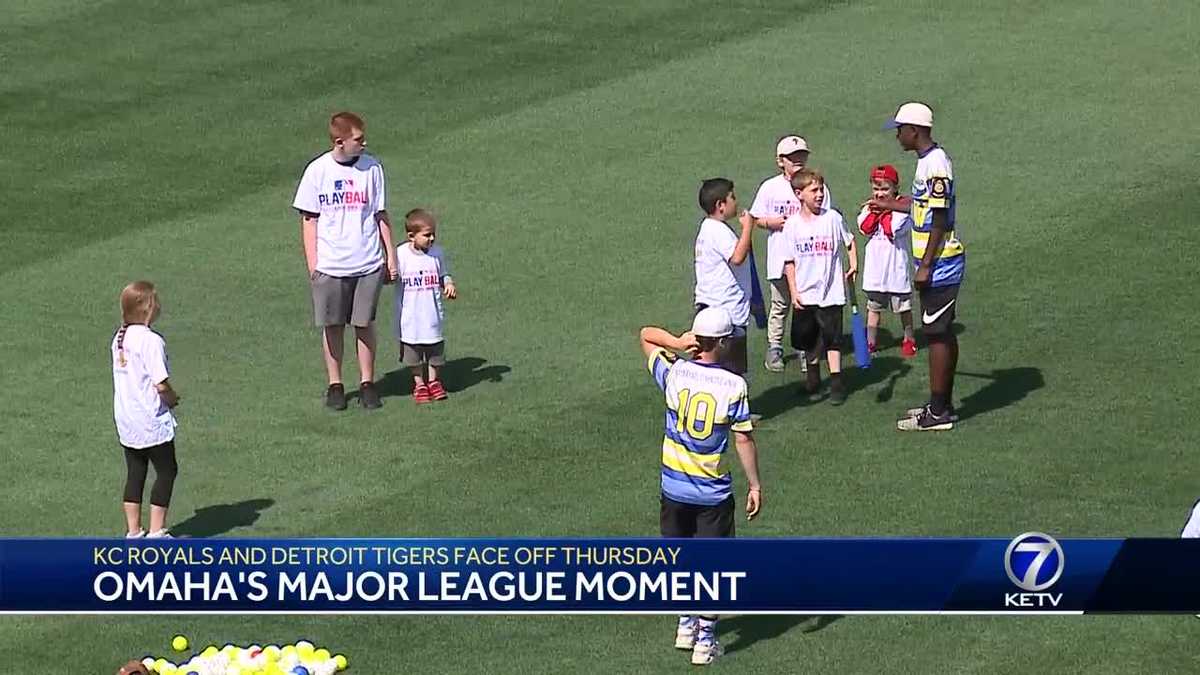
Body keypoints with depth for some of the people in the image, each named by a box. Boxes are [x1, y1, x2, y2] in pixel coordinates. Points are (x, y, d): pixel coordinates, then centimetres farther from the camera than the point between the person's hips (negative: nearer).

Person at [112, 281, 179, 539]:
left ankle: (133, 530, 16)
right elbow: (160, 384, -23)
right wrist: (172, 399, -1)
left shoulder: (119, 338, 5)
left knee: (135, 472, 14)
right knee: (167, 471, 5)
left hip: (125, 420, 7)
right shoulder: (151, 341, -19)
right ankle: (156, 531, 4)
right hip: (152, 421, -7)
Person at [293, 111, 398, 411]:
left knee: (364, 324, 4)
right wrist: (312, 263, -2)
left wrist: (390, 256, 8)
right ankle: (335, 385, 17)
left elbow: (381, 215, 8)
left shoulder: (371, 168, 1)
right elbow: (309, 219, 2)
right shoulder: (318, 171, -3)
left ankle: (367, 383, 16)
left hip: (368, 263, 1)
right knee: (333, 326, 5)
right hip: (330, 265, -1)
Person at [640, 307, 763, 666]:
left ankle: (686, 624, 31)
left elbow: (646, 334, 9)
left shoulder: (673, 373, -7)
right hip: (713, 493, -3)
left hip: (673, 487, 3)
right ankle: (705, 640, 9)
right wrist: (755, 485, -3)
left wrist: (677, 343, -10)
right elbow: (744, 439, -12)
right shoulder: (734, 385, -16)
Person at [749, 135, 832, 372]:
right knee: (780, 306, 6)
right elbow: (756, 218, 6)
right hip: (780, 258, -1)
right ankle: (774, 349, 16)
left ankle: (805, 350, 17)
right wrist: (773, 222, -13)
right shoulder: (770, 187, 1)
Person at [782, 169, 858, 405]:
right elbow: (789, 262, 1)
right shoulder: (792, 225, -3)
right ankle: (813, 375, 34)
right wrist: (793, 292, -4)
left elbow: (849, 242, 9)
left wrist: (854, 265, -4)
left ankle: (837, 383, 3)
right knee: (806, 340, 14)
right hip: (804, 294, 2)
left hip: (830, 292, -2)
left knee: (832, 338, -3)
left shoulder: (832, 218, -6)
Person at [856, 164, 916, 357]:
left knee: (903, 306, 9)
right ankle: (871, 342, 17)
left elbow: (892, 229, -22)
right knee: (873, 307, 11)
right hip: (875, 269, 4)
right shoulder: (868, 209, 6)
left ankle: (908, 340, 21)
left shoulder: (901, 209, -9)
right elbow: (865, 228, -10)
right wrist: (874, 211, -15)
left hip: (897, 268, -4)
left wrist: (884, 210, -14)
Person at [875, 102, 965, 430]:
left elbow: (939, 219, -21)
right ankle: (942, 405, 22)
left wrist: (925, 266, -20)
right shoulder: (929, 161, 11)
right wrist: (890, 205, 33)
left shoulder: (935, 164, -20)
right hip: (942, 264, 10)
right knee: (943, 332, 14)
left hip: (939, 264, -10)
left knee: (937, 334, -6)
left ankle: (938, 412, -2)